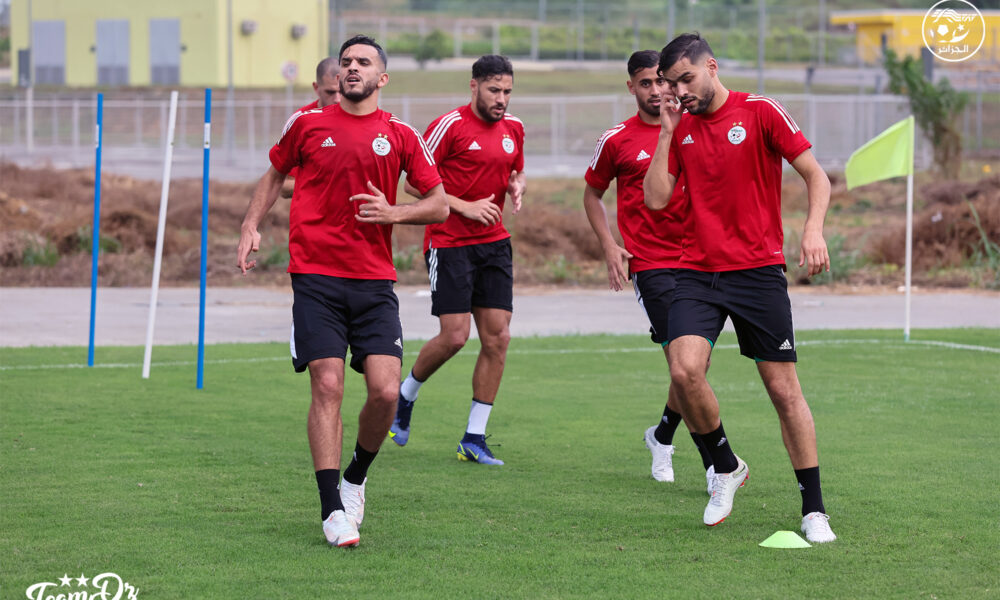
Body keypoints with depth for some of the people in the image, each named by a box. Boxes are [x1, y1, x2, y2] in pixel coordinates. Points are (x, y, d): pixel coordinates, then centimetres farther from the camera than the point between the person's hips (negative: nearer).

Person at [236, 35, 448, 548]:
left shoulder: (400, 136, 7)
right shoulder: (307, 124, 7)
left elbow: (439, 205, 11)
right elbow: (275, 175, 22)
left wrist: (393, 213, -7)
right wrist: (251, 226, 8)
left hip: (374, 282, 1)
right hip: (316, 276, -1)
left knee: (385, 390, -10)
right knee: (327, 386, -10)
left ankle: (356, 476, 19)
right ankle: (333, 509, -4)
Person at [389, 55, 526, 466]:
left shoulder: (513, 128, 9)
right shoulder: (450, 125, -11)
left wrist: (517, 189, 1)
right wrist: (465, 207, -17)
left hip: (494, 242, 6)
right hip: (449, 242, -6)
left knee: (498, 337, -2)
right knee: (455, 336, -11)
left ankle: (474, 439, 5)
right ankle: (405, 395, 19)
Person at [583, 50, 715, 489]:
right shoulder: (617, 140, 2)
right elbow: (592, 193, 14)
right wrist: (609, 246, 2)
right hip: (651, 266, -4)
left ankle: (663, 434, 34)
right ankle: (715, 464, -10)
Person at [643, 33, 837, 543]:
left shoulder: (760, 112, -4)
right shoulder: (681, 128, 9)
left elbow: (816, 177, -4)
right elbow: (655, 199, 3)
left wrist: (813, 231, -20)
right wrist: (666, 133, -3)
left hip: (759, 270, -3)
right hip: (697, 272, 3)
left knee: (784, 388, -1)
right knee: (684, 370, -19)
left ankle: (814, 510, 9)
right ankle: (726, 467, 6)